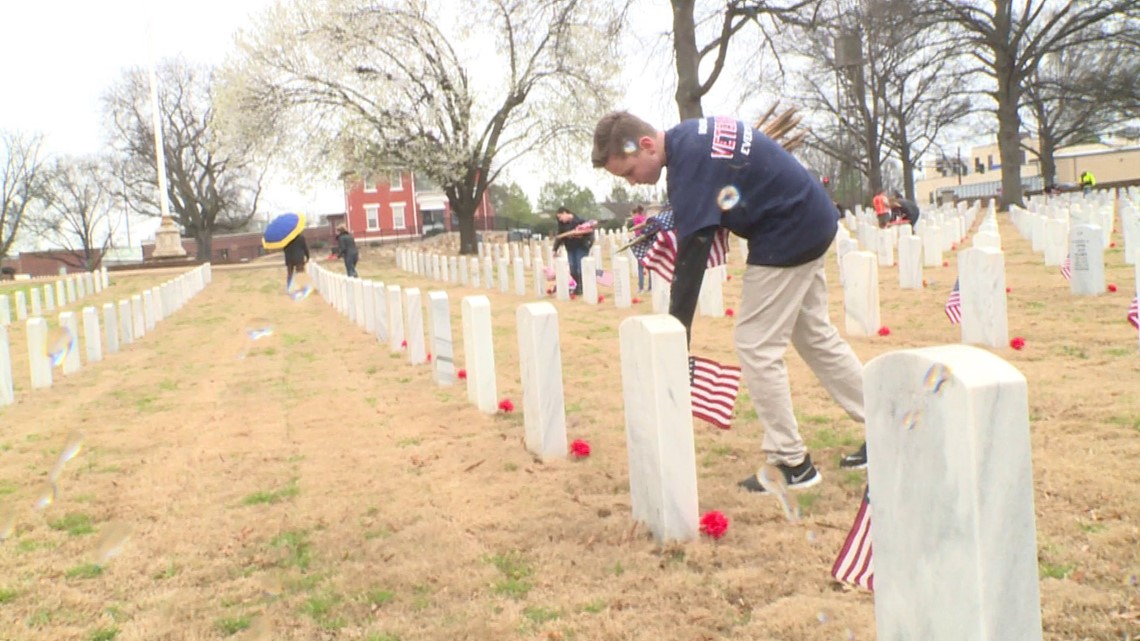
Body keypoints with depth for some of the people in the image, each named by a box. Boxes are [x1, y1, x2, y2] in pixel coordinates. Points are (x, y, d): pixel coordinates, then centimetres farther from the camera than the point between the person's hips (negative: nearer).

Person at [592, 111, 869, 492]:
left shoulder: (691, 161, -26)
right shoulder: (687, 136, 3)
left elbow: (691, 257, -29)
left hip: (789, 235, -10)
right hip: (811, 223, 10)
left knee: (756, 346, -7)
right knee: (815, 336, 17)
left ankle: (792, 463, 0)